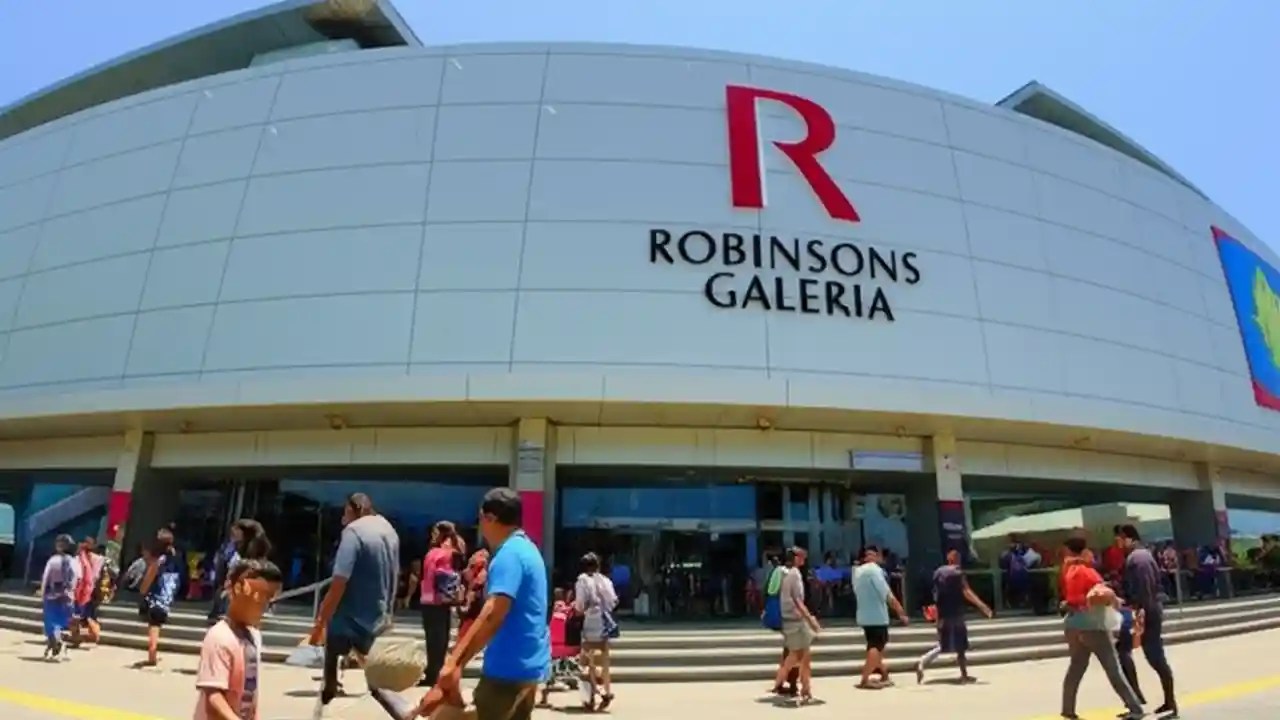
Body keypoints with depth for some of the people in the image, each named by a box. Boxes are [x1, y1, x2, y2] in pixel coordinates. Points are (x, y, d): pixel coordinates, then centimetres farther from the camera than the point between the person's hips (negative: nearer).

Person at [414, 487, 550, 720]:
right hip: (528, 663, 10)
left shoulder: (509, 555, -18)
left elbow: (492, 615, -31)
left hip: (508, 666, -10)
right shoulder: (526, 548, 13)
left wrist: (455, 664, -35)